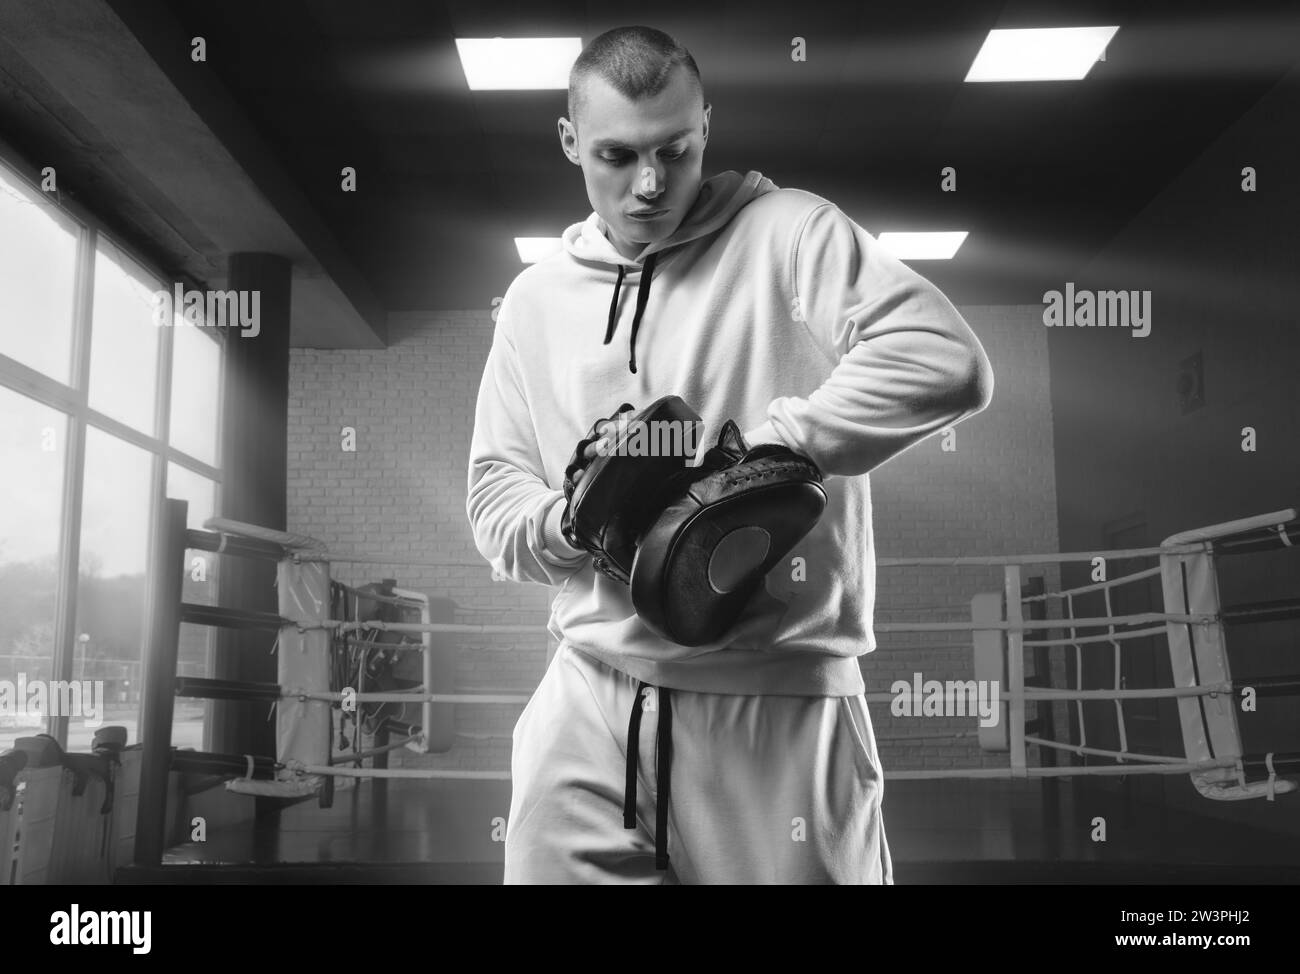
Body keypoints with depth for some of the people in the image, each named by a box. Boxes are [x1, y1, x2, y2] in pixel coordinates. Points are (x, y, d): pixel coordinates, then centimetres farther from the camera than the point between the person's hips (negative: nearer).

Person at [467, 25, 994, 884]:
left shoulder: (787, 232, -2)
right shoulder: (536, 300, 12)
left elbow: (946, 360, -16)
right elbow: (496, 495, 13)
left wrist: (756, 451, -20)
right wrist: (572, 519, -9)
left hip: (777, 700, -3)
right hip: (589, 702, 4)